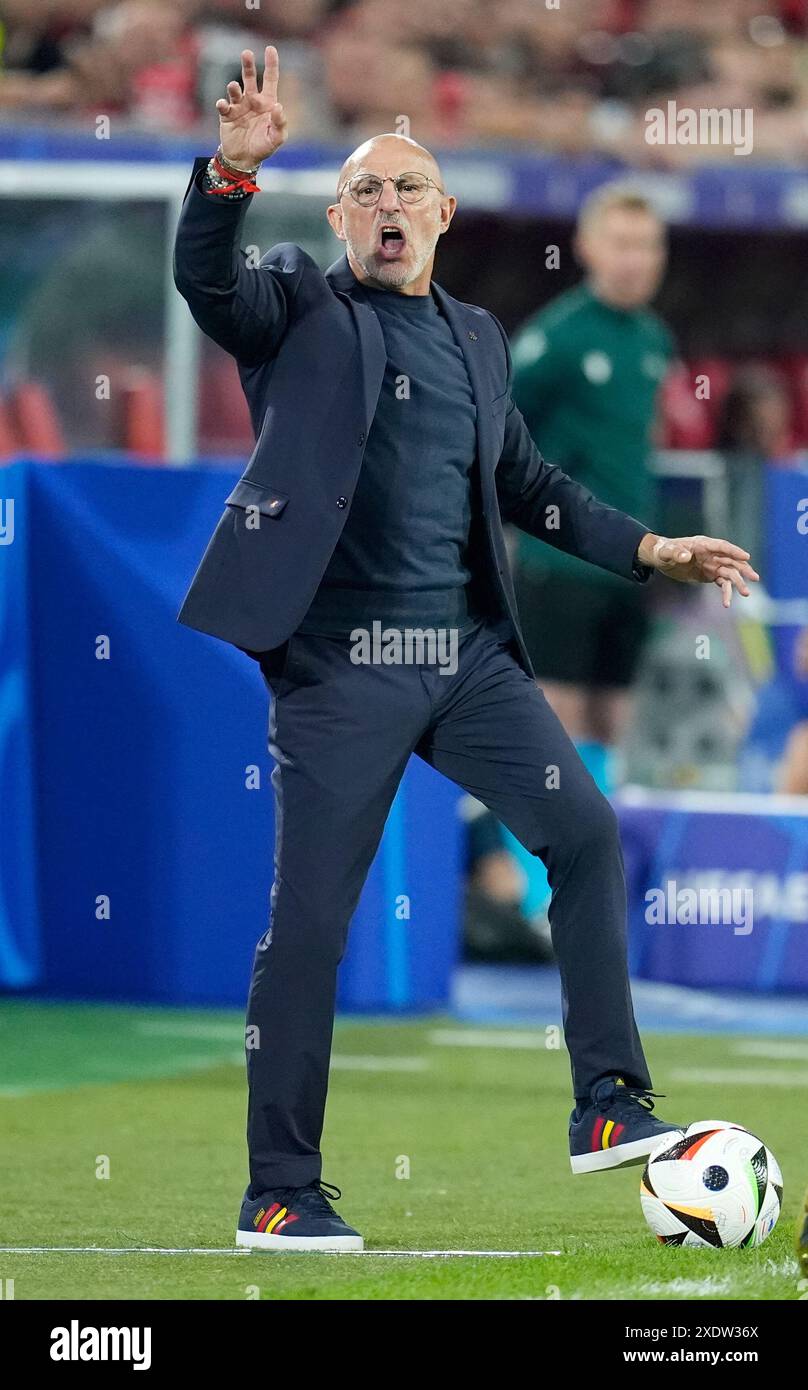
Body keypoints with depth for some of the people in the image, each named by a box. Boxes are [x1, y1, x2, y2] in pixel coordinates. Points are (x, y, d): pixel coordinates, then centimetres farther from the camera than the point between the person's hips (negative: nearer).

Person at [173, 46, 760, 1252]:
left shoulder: (477, 338, 18)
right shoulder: (300, 307, 2)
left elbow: (529, 483, 27)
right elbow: (204, 282, -18)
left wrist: (649, 550, 20)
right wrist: (232, 169, -34)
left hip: (469, 652, 5)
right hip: (340, 663, -5)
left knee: (586, 833, -4)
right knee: (311, 921, -4)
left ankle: (607, 1108, 4)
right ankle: (279, 1197, 3)